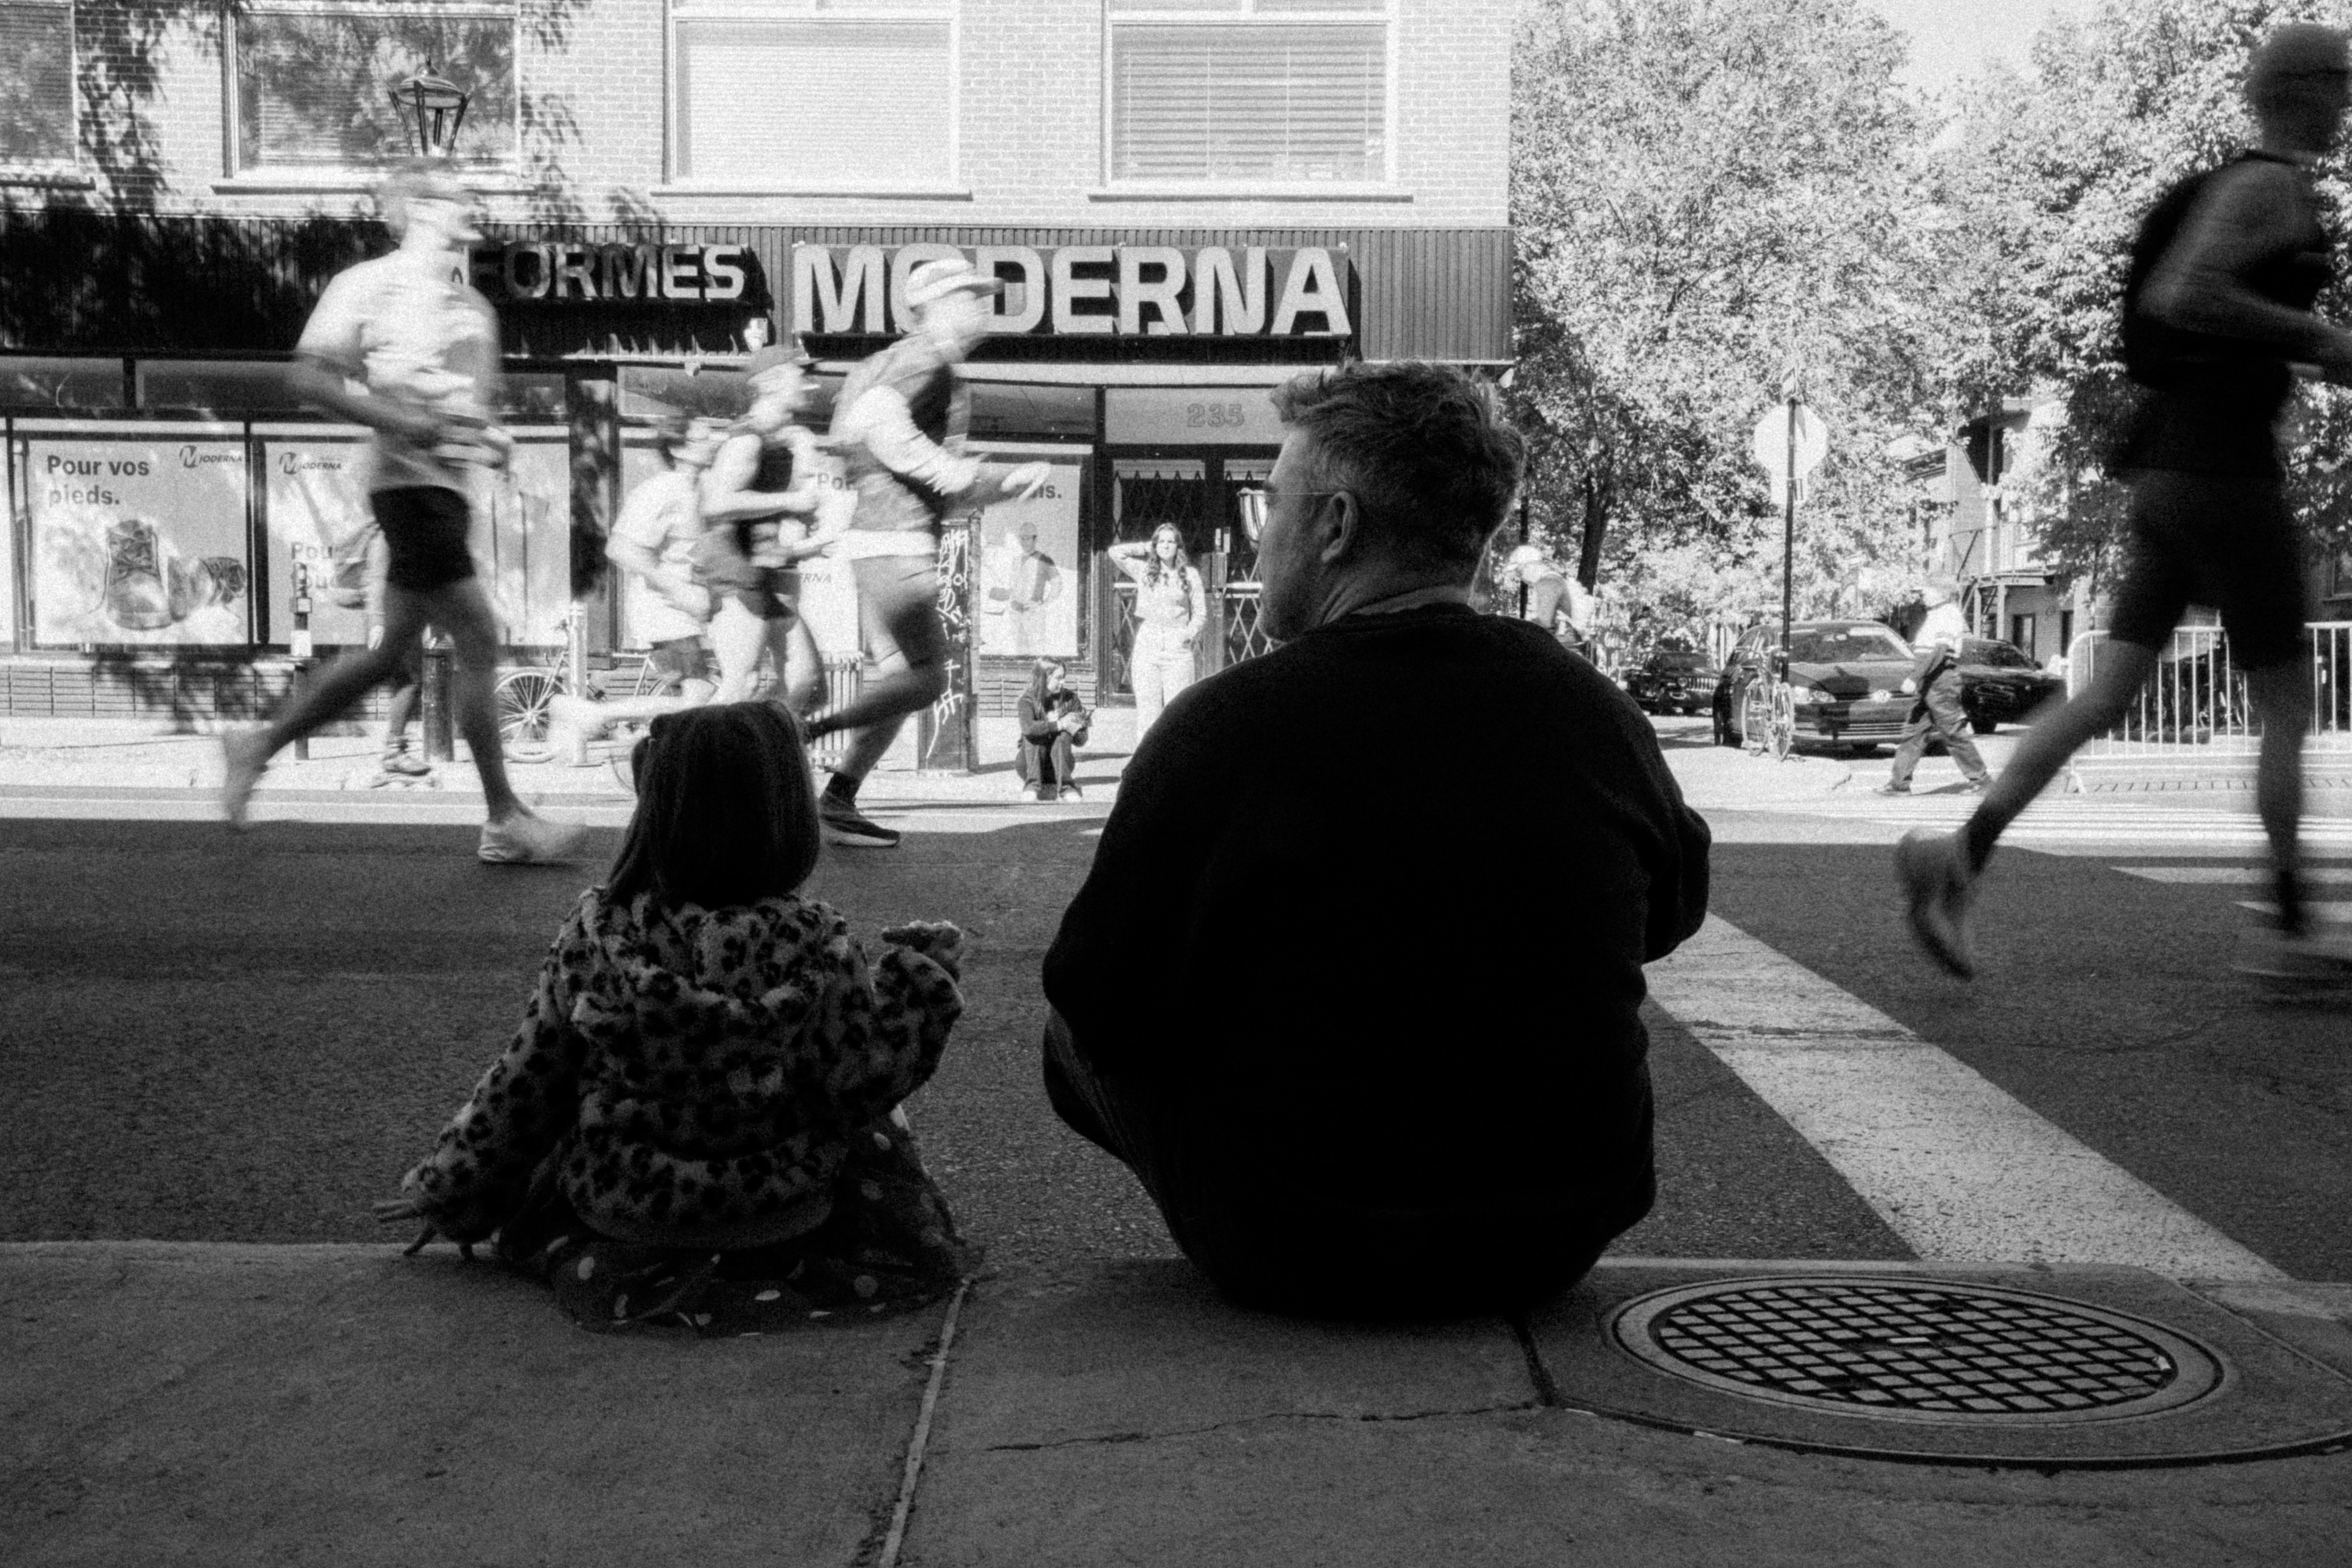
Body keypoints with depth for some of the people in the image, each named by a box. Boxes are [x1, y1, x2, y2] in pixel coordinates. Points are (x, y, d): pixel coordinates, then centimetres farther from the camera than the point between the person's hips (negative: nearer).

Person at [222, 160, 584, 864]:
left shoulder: (473, 306, 19)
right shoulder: (371, 284, -4)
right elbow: (308, 376, -8)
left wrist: (491, 436, 6)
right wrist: (400, 422, -19)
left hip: (452, 487, 9)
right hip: (409, 481, -9)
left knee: (392, 651, 13)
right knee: (478, 639, -11)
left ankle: (258, 746, 27)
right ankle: (504, 820, -6)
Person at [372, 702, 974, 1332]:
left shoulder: (596, 934, -15)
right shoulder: (814, 944, -22)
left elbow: (524, 1083, -5)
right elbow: (860, 1087, -15)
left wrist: (446, 1192, 10)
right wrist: (921, 977, -5)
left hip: (618, 1209, 3)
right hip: (781, 1210, -2)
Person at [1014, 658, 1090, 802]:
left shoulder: (1070, 699, -5)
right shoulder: (1029, 700, -13)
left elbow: (1081, 741, -7)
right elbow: (1028, 728, -35)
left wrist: (1078, 727, -28)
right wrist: (1059, 725, -38)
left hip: (1060, 763, 2)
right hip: (1029, 761, -2)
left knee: (1063, 736, -26)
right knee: (1033, 737, -29)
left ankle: (1066, 787, -31)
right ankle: (1032, 785, -36)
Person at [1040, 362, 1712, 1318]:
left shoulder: (1225, 724, -19)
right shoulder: (1602, 714, -7)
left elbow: (1097, 999, -12)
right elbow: (1675, 907, 13)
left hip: (1291, 1260, -4)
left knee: (1075, 1039, 16)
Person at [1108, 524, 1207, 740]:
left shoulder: (1190, 574, 7)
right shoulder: (1144, 570, 10)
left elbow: (1201, 612, 9)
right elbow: (1116, 553, 6)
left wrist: (1191, 633, -5)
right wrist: (1146, 548, 10)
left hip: (1178, 648, -1)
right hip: (1147, 646, 1)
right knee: (1147, 707, -2)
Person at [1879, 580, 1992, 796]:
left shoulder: (1949, 616, -13)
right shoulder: (1935, 616, 19)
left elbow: (1938, 652, -23)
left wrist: (1915, 678, -28)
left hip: (1941, 679, -10)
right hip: (1927, 681, 10)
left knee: (1953, 733, -5)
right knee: (1914, 732, 6)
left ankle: (1981, 781, 3)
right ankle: (1900, 782, 6)